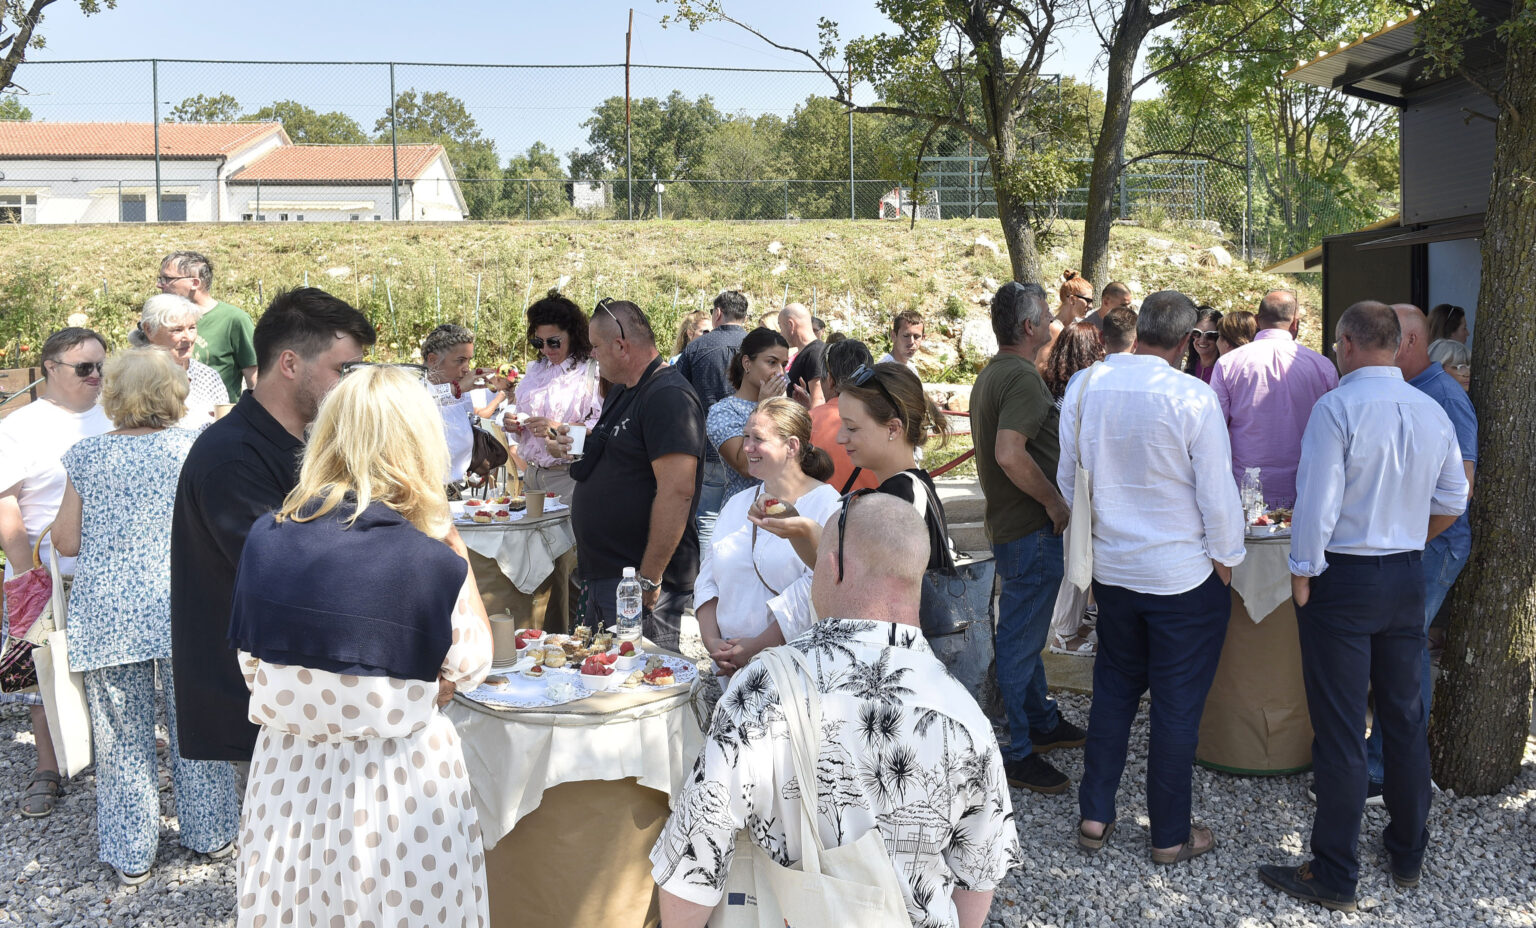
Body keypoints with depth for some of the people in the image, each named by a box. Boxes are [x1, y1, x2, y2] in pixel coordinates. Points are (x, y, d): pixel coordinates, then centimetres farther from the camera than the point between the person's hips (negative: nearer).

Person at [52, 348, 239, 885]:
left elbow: (67, 542, 2)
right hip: (183, 612, 0)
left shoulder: (88, 457, 0)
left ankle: (130, 855, 23)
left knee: (122, 738, 11)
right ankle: (210, 835, 27)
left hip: (108, 616, 0)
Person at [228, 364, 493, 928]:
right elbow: (471, 669, -3)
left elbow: (251, 667, 3)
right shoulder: (431, 562, -20)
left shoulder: (265, 539, -7)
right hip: (399, 791, -3)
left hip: (287, 782, 4)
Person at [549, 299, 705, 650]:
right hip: (603, 575, 10)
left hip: (637, 582, -10)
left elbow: (677, 492, -25)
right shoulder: (623, 391, 15)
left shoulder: (668, 397, -18)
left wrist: (649, 579, -25)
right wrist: (573, 446, 8)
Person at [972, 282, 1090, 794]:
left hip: (1007, 520, 11)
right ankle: (1017, 753, 8)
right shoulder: (1022, 377, -20)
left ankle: (1043, 723, 37)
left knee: (1025, 635, 21)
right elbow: (1010, 454, -32)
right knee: (1021, 641, -2)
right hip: (1031, 529, -11)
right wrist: (1055, 502, -21)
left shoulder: (991, 374, 13)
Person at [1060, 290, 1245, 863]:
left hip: (1112, 568, 5)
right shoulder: (1192, 398, -19)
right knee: (1178, 705, 8)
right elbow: (1217, 492, -14)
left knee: (1113, 688, 20)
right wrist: (1226, 559, 2)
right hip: (1186, 576, -4)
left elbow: (1068, 478, 6)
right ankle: (1170, 837, 21)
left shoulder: (1083, 386, -5)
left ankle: (1094, 816, 26)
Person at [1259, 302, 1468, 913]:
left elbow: (1317, 504, -19)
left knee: (1339, 730, 0)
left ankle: (1334, 878, 9)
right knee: (1405, 719, 17)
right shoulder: (1433, 412, 4)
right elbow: (1451, 501, 13)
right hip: (1407, 579, 6)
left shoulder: (1337, 408, -16)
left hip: (1342, 582, -6)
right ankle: (1407, 855, 32)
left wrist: (1302, 580, -9)